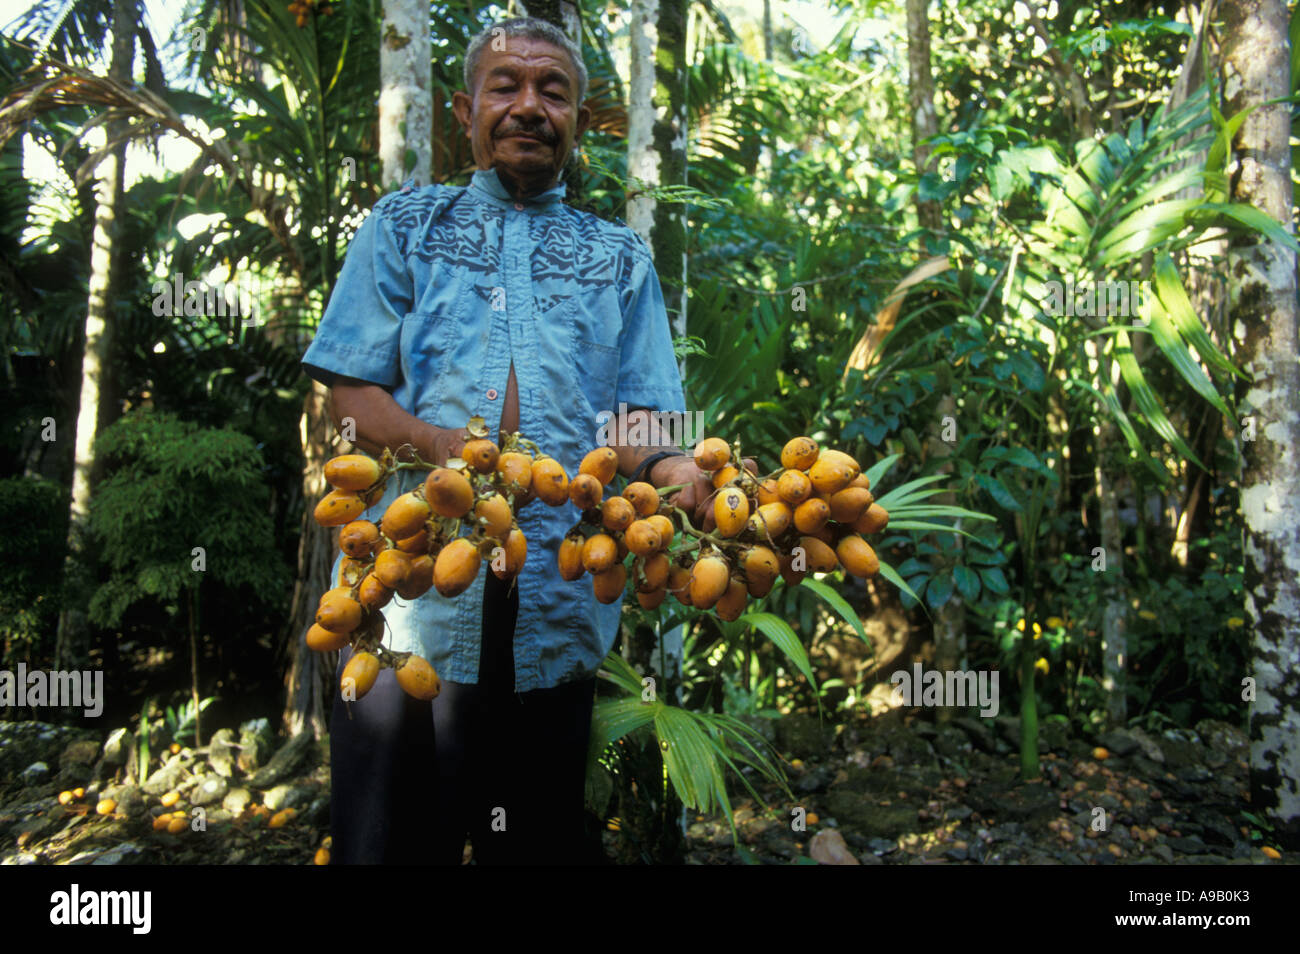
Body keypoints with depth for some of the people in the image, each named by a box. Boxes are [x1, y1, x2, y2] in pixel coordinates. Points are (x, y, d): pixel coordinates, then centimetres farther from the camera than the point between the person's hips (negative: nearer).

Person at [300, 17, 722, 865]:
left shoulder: (621, 258, 17)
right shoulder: (405, 225, 15)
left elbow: (635, 412, 8)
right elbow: (352, 391, 5)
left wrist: (665, 465, -16)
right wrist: (443, 447, -15)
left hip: (560, 599, 2)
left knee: (539, 836, 11)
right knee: (393, 834, 4)